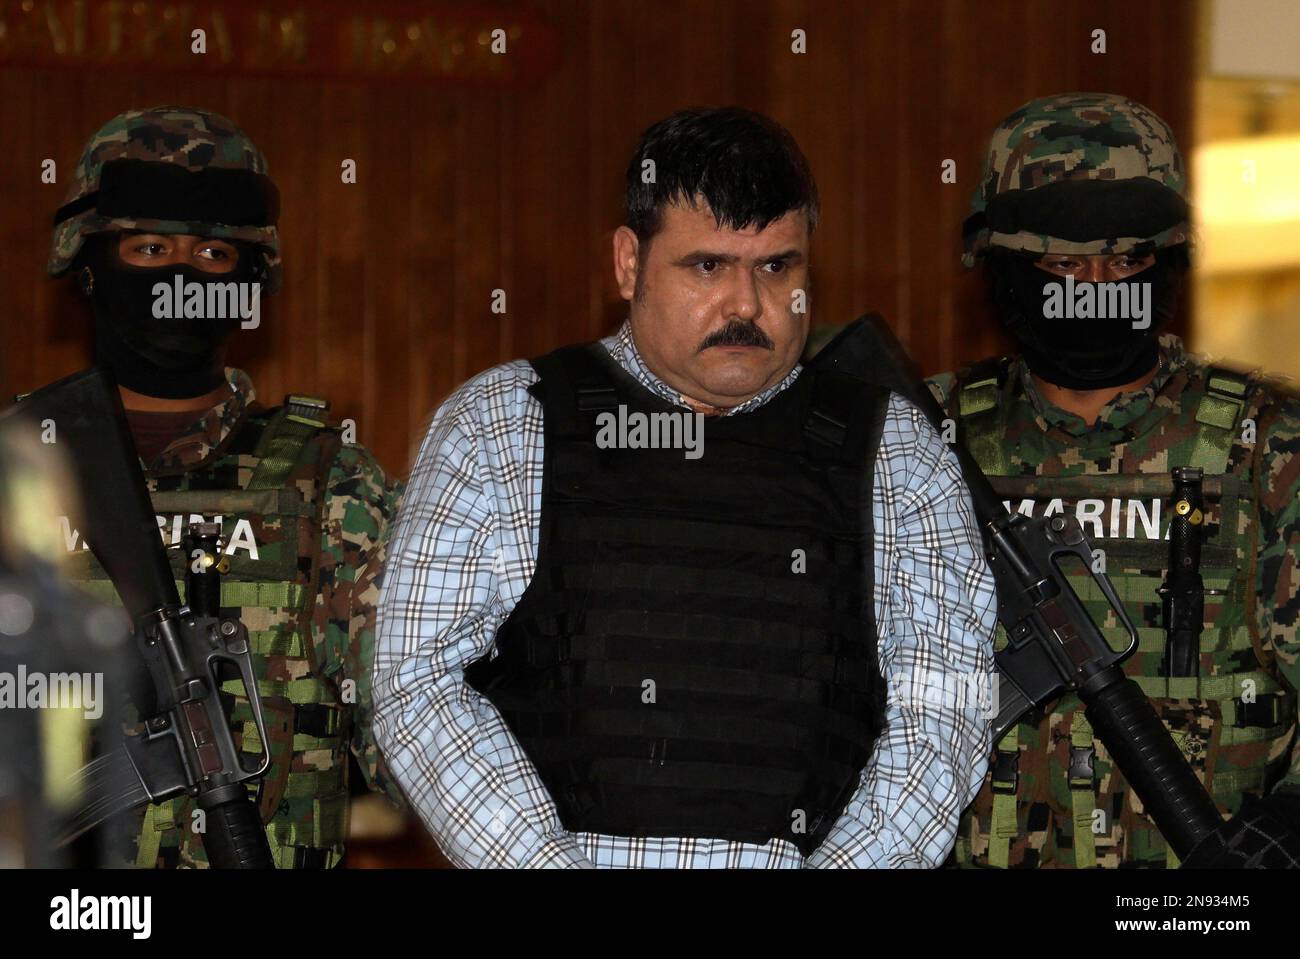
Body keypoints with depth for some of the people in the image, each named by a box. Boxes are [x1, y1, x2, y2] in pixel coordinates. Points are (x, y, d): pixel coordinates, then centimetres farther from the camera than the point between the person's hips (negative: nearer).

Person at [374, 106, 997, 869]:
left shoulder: (893, 449, 15)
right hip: (554, 850, -2)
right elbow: (422, 679, 5)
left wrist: (846, 861, -9)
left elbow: (940, 715, 8)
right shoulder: (498, 427, 12)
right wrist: (545, 859, -8)